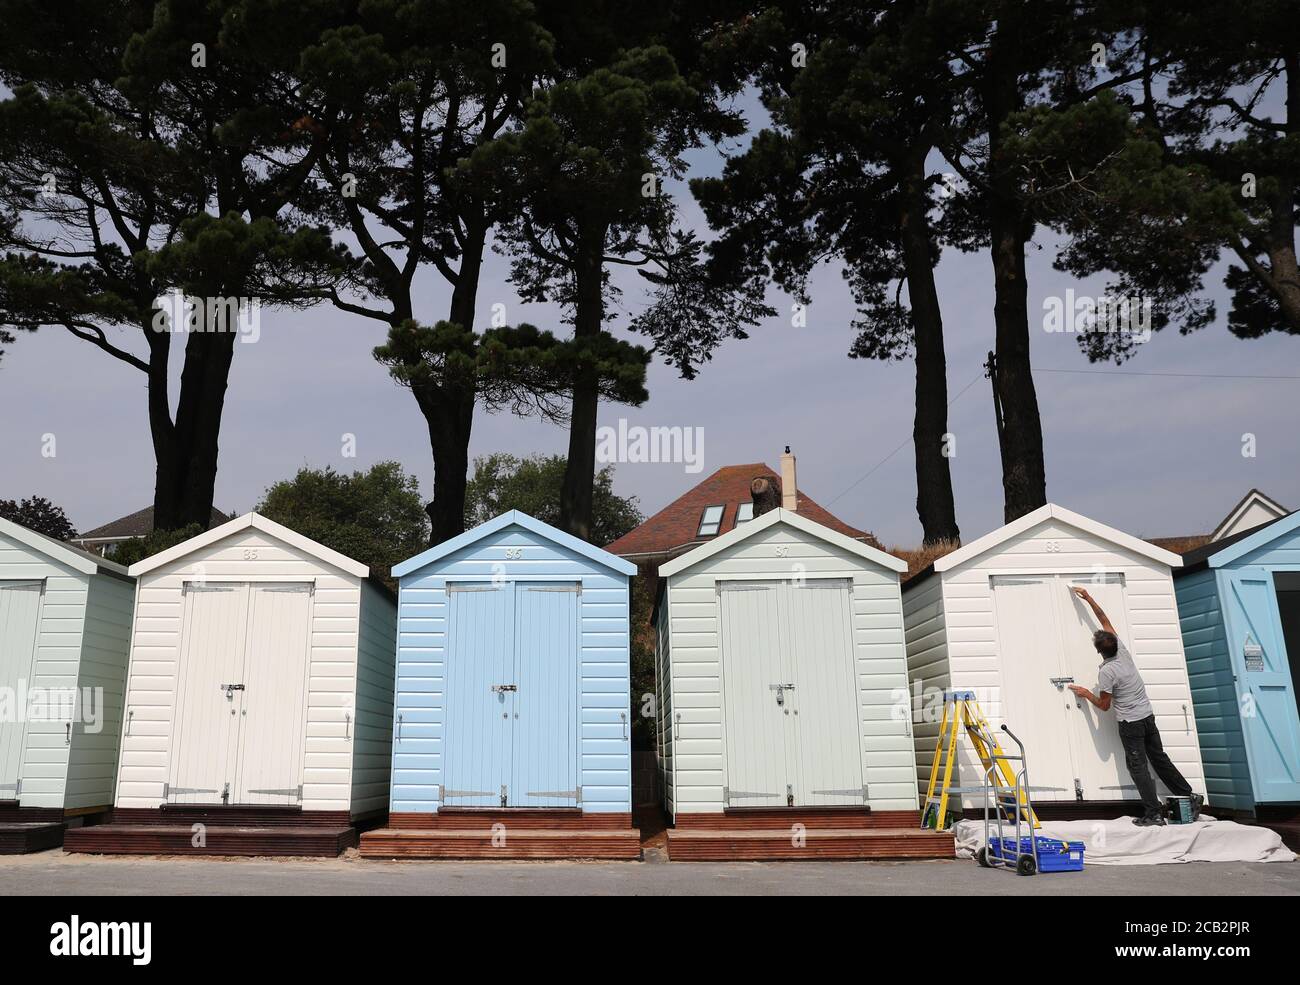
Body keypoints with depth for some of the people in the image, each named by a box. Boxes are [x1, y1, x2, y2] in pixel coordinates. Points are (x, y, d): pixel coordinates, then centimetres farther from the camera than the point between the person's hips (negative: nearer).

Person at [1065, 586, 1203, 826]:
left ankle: (1153, 813, -6)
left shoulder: (1106, 672, -20)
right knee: (1159, 759, 16)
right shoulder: (1122, 651, -2)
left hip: (1130, 723, -7)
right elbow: (1105, 620, 10)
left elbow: (1104, 705, -10)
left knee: (1138, 766, -3)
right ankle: (1189, 797, 19)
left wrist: (1086, 694, 4)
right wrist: (1088, 598, 14)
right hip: (1147, 716, 7)